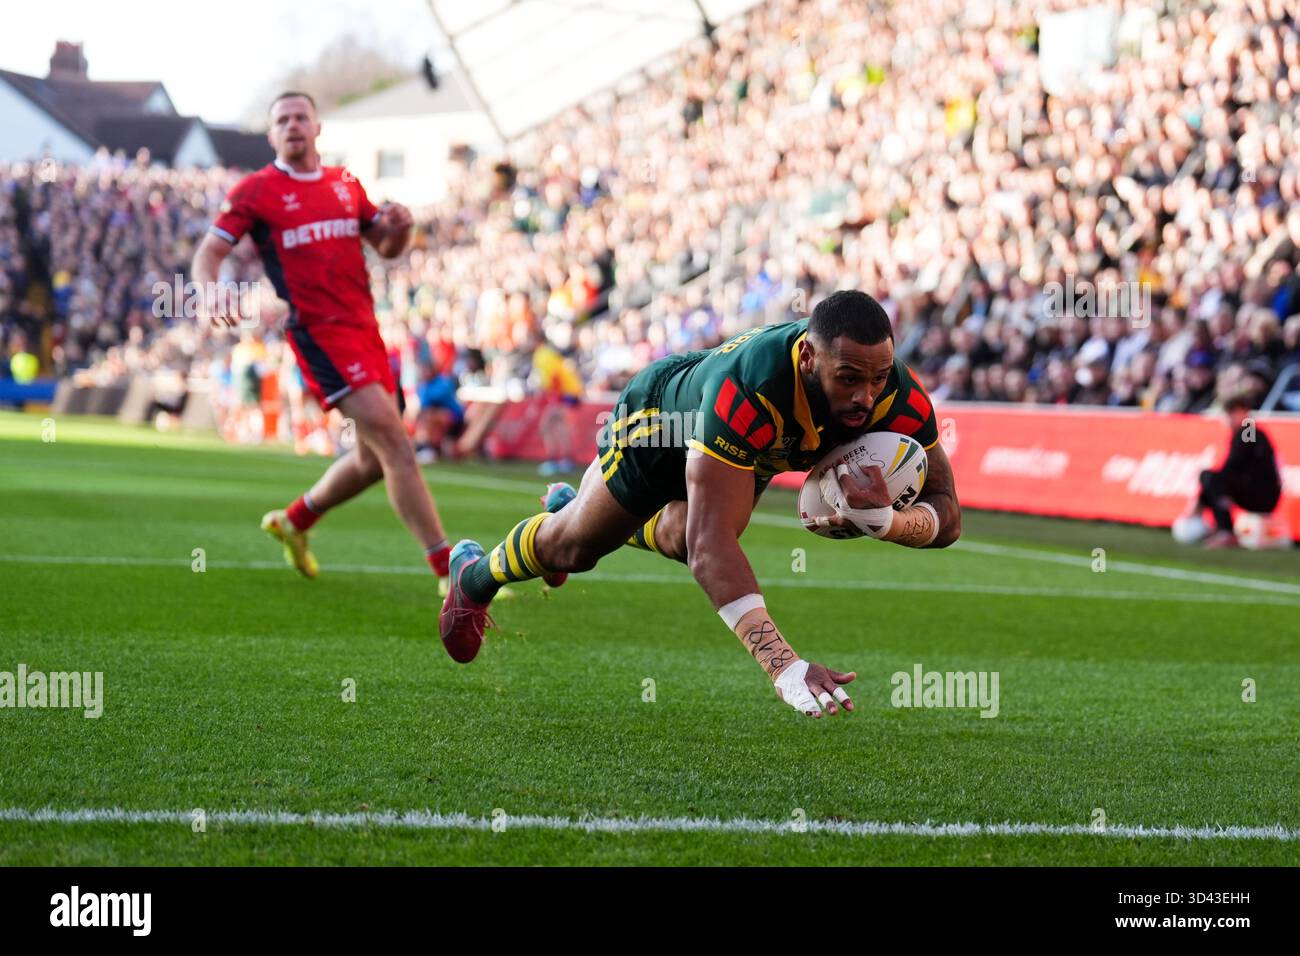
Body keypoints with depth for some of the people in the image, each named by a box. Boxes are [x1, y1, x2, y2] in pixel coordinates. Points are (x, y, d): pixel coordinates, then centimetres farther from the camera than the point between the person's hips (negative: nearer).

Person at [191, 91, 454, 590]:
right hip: (319, 333, -7)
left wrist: (399, 226, -2)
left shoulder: (345, 184, 16)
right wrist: (210, 292, -23)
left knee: (375, 459, 10)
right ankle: (448, 569, -17)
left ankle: (293, 521, 35)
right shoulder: (255, 191, 0)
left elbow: (387, 247, 22)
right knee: (394, 441, -17)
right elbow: (209, 252, -1)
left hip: (364, 328, 7)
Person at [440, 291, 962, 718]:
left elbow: (947, 513, -29)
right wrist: (785, 666, -68)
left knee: (680, 540, 33)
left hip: (758, 453, 5)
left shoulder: (898, 396, -39)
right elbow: (710, 544, -57)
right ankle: (476, 575, 53)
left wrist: (885, 520, -53)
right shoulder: (749, 387, -53)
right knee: (575, 547, 19)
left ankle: (569, 503, 65)